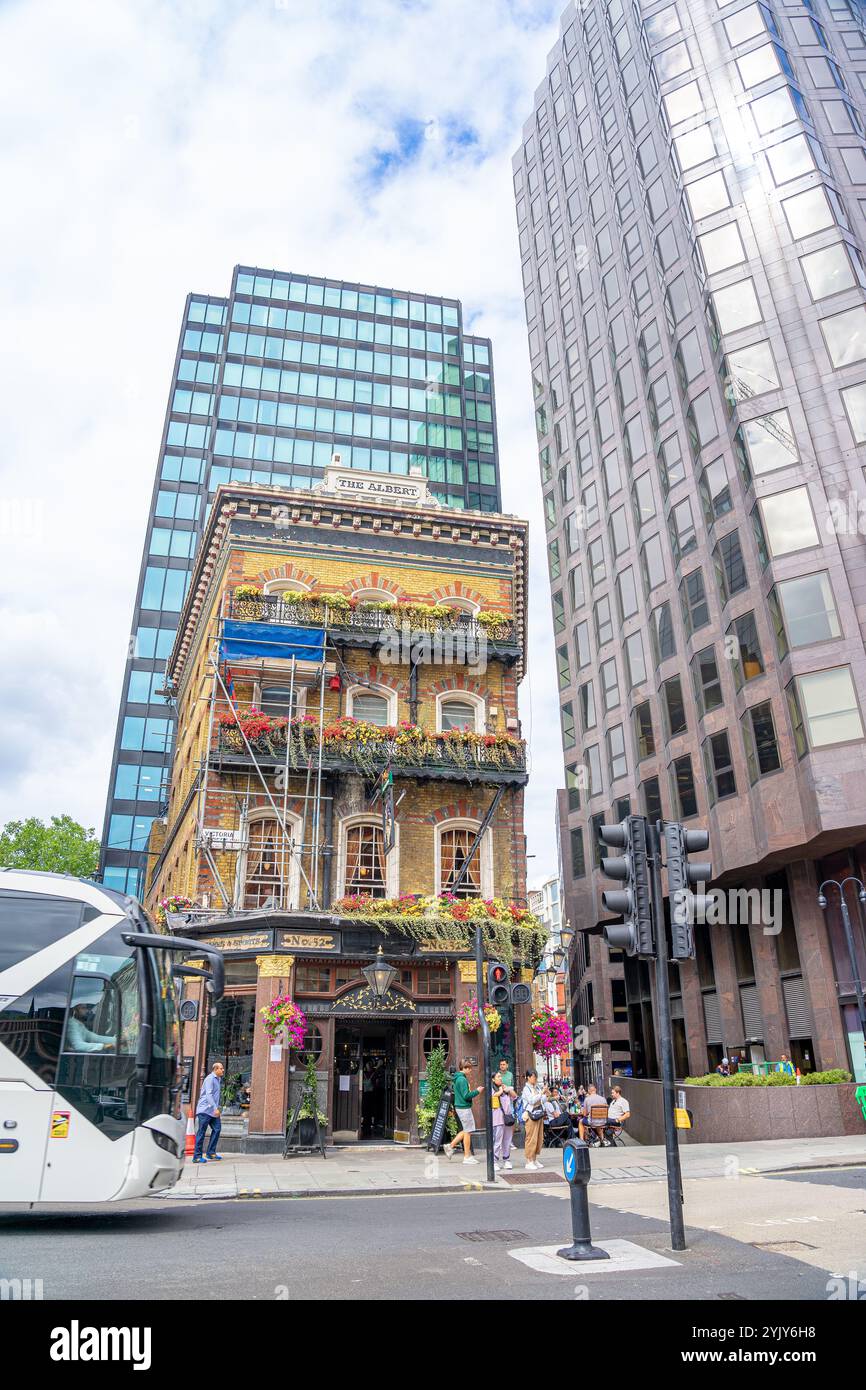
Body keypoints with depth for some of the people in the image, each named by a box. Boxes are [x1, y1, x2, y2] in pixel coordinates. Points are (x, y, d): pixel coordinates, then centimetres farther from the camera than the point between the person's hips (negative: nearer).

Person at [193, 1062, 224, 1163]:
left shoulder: (219, 1079, 15)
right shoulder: (210, 1079, -13)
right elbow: (209, 1094, -22)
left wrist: (216, 1108, 16)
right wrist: (215, 1108, -29)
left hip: (213, 1110, 9)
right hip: (205, 1109, -9)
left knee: (217, 1128, 2)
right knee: (201, 1132, -3)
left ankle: (211, 1153, 10)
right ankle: (197, 1156, 2)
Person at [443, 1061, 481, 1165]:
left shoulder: (458, 1078, 12)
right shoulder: (462, 1079, -19)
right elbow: (466, 1096, -21)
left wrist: (473, 1092, 12)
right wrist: (476, 1091, -11)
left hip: (461, 1106, 10)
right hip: (464, 1107, -10)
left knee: (466, 1130, 17)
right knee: (467, 1131, 0)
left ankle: (450, 1146, 19)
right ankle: (467, 1156, 8)